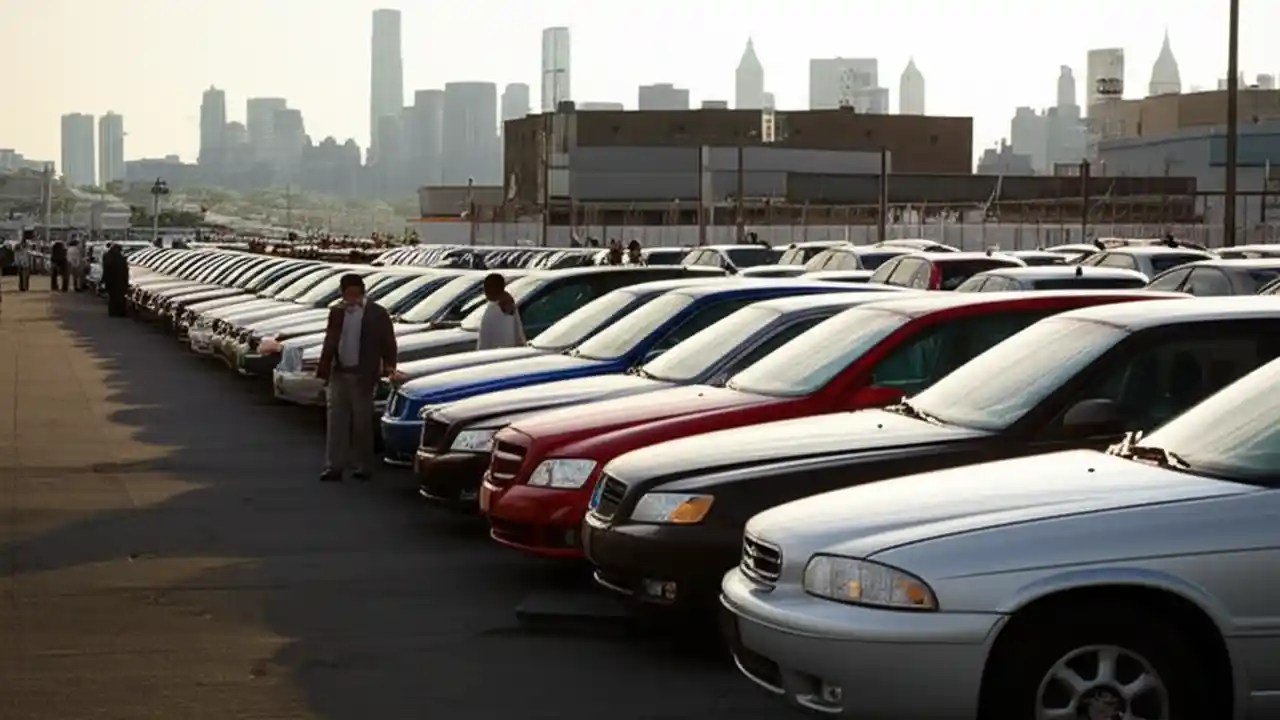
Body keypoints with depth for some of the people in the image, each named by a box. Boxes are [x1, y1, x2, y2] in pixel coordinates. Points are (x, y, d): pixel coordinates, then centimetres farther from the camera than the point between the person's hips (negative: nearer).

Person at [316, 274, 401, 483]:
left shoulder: (377, 313, -4)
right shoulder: (337, 312, 8)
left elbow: (388, 344, -2)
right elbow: (330, 343, 12)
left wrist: (389, 368, -11)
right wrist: (324, 371, 7)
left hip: (362, 376, -4)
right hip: (339, 373, 4)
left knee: (362, 423, 3)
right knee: (336, 421, 1)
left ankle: (363, 467, 12)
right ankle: (334, 467, 2)